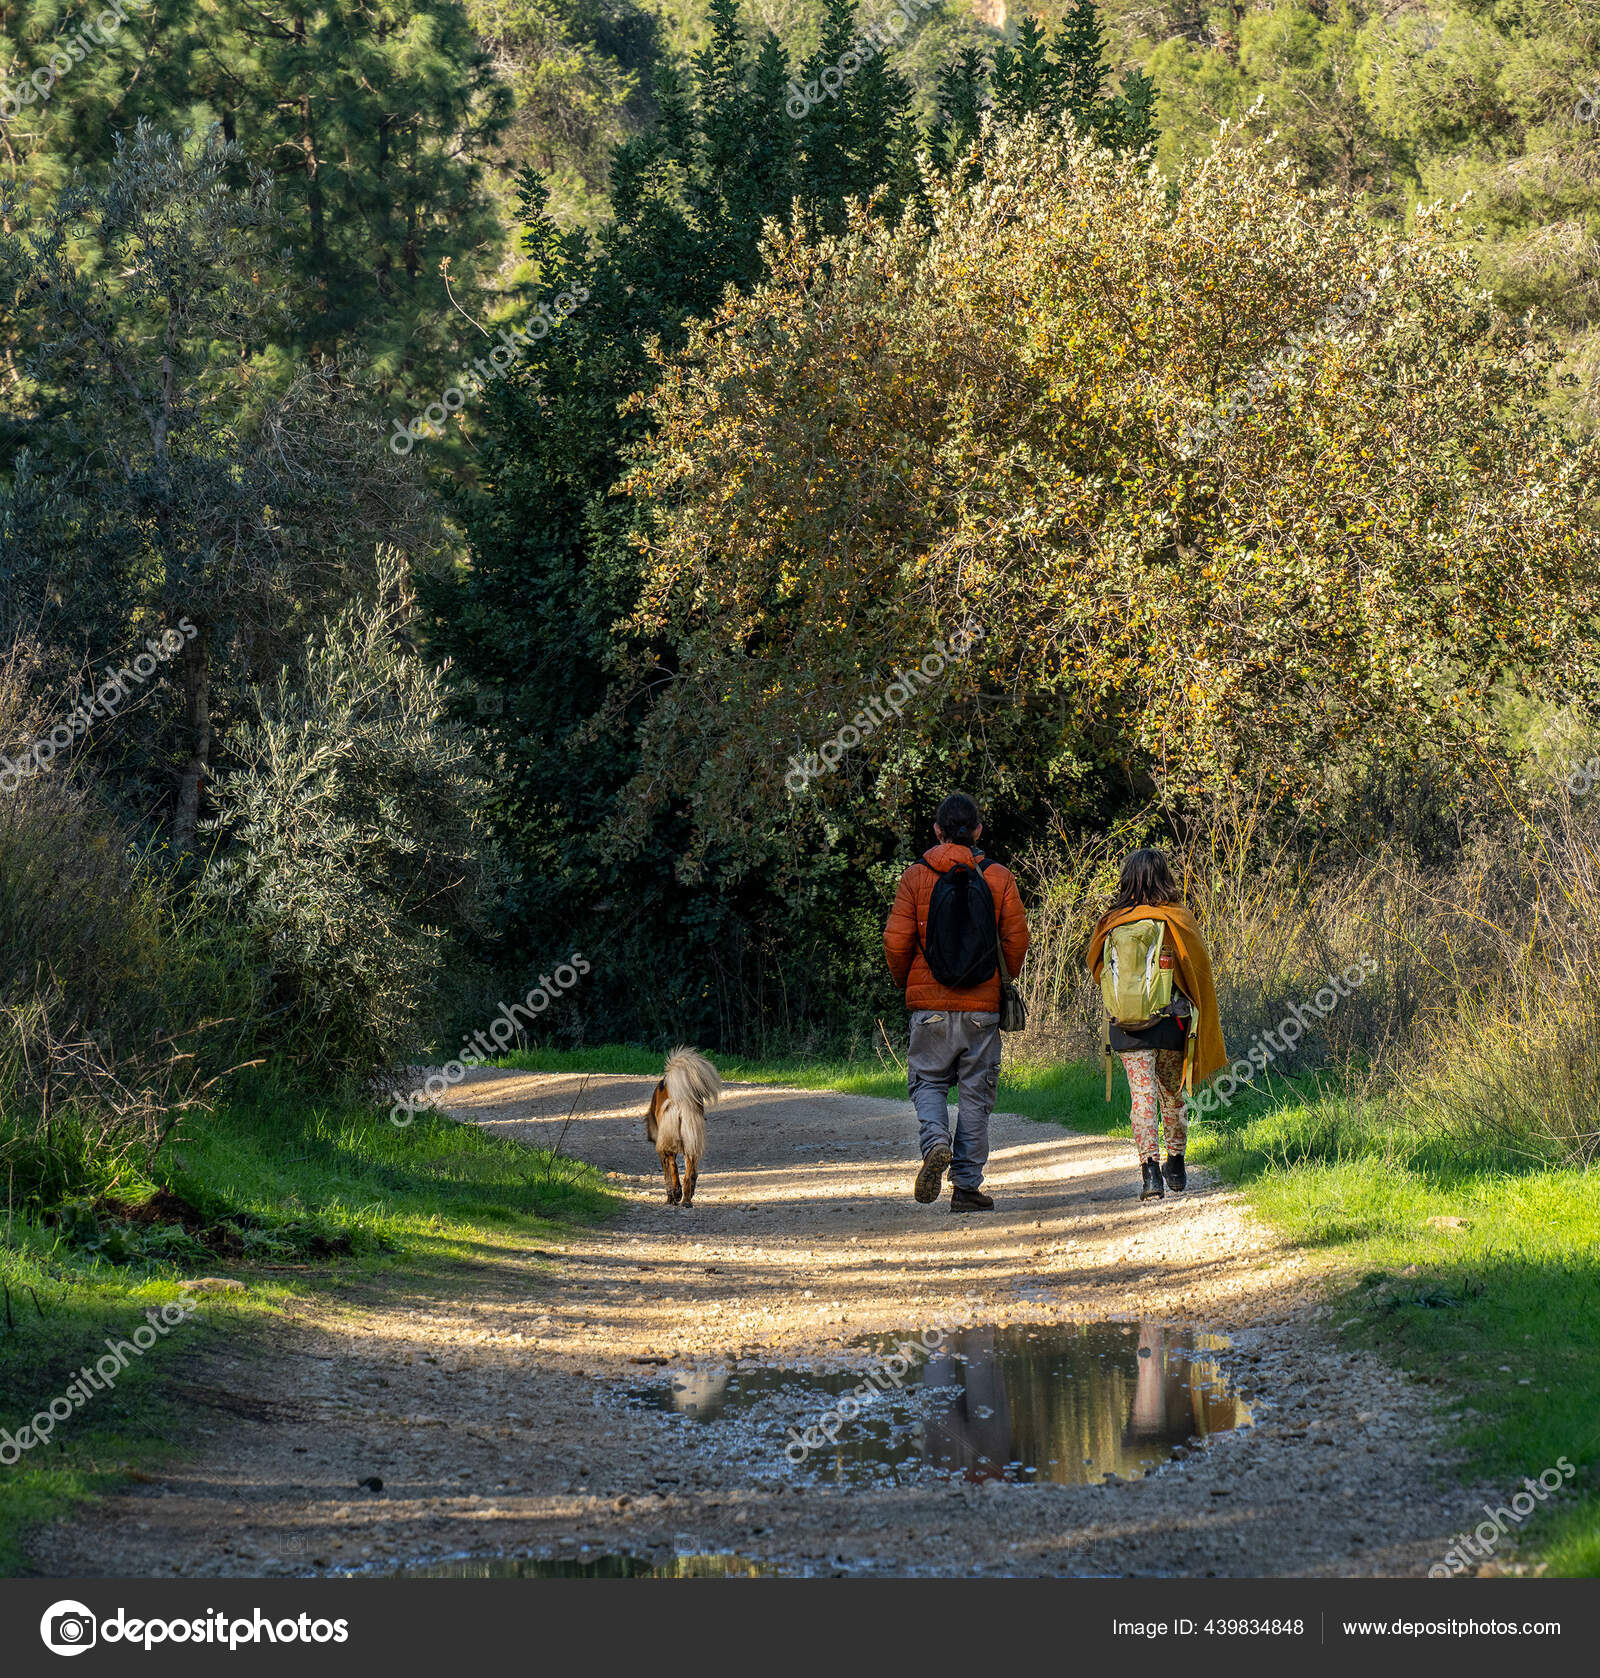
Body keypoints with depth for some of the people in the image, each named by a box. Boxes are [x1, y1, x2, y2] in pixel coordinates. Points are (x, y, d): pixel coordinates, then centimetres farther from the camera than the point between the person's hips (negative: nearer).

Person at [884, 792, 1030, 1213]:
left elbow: (896, 940, -5)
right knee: (976, 1092, 8)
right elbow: (1017, 939, 0)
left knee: (927, 1081, 12)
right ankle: (967, 1186, 6)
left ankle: (936, 1142, -16)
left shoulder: (917, 875, -2)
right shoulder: (998, 877, 0)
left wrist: (904, 982, 13)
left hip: (930, 1004, -1)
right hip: (982, 1005, 1)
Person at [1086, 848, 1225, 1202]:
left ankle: (1150, 1169, -14)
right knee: (1173, 1096, 16)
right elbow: (1198, 971, 1)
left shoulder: (1111, 923, -1)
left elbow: (1096, 968, 12)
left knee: (1142, 1097, -1)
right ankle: (1175, 1167, 28)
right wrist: (1203, 1023, 13)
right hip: (1171, 1023, 0)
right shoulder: (1177, 919, -4)